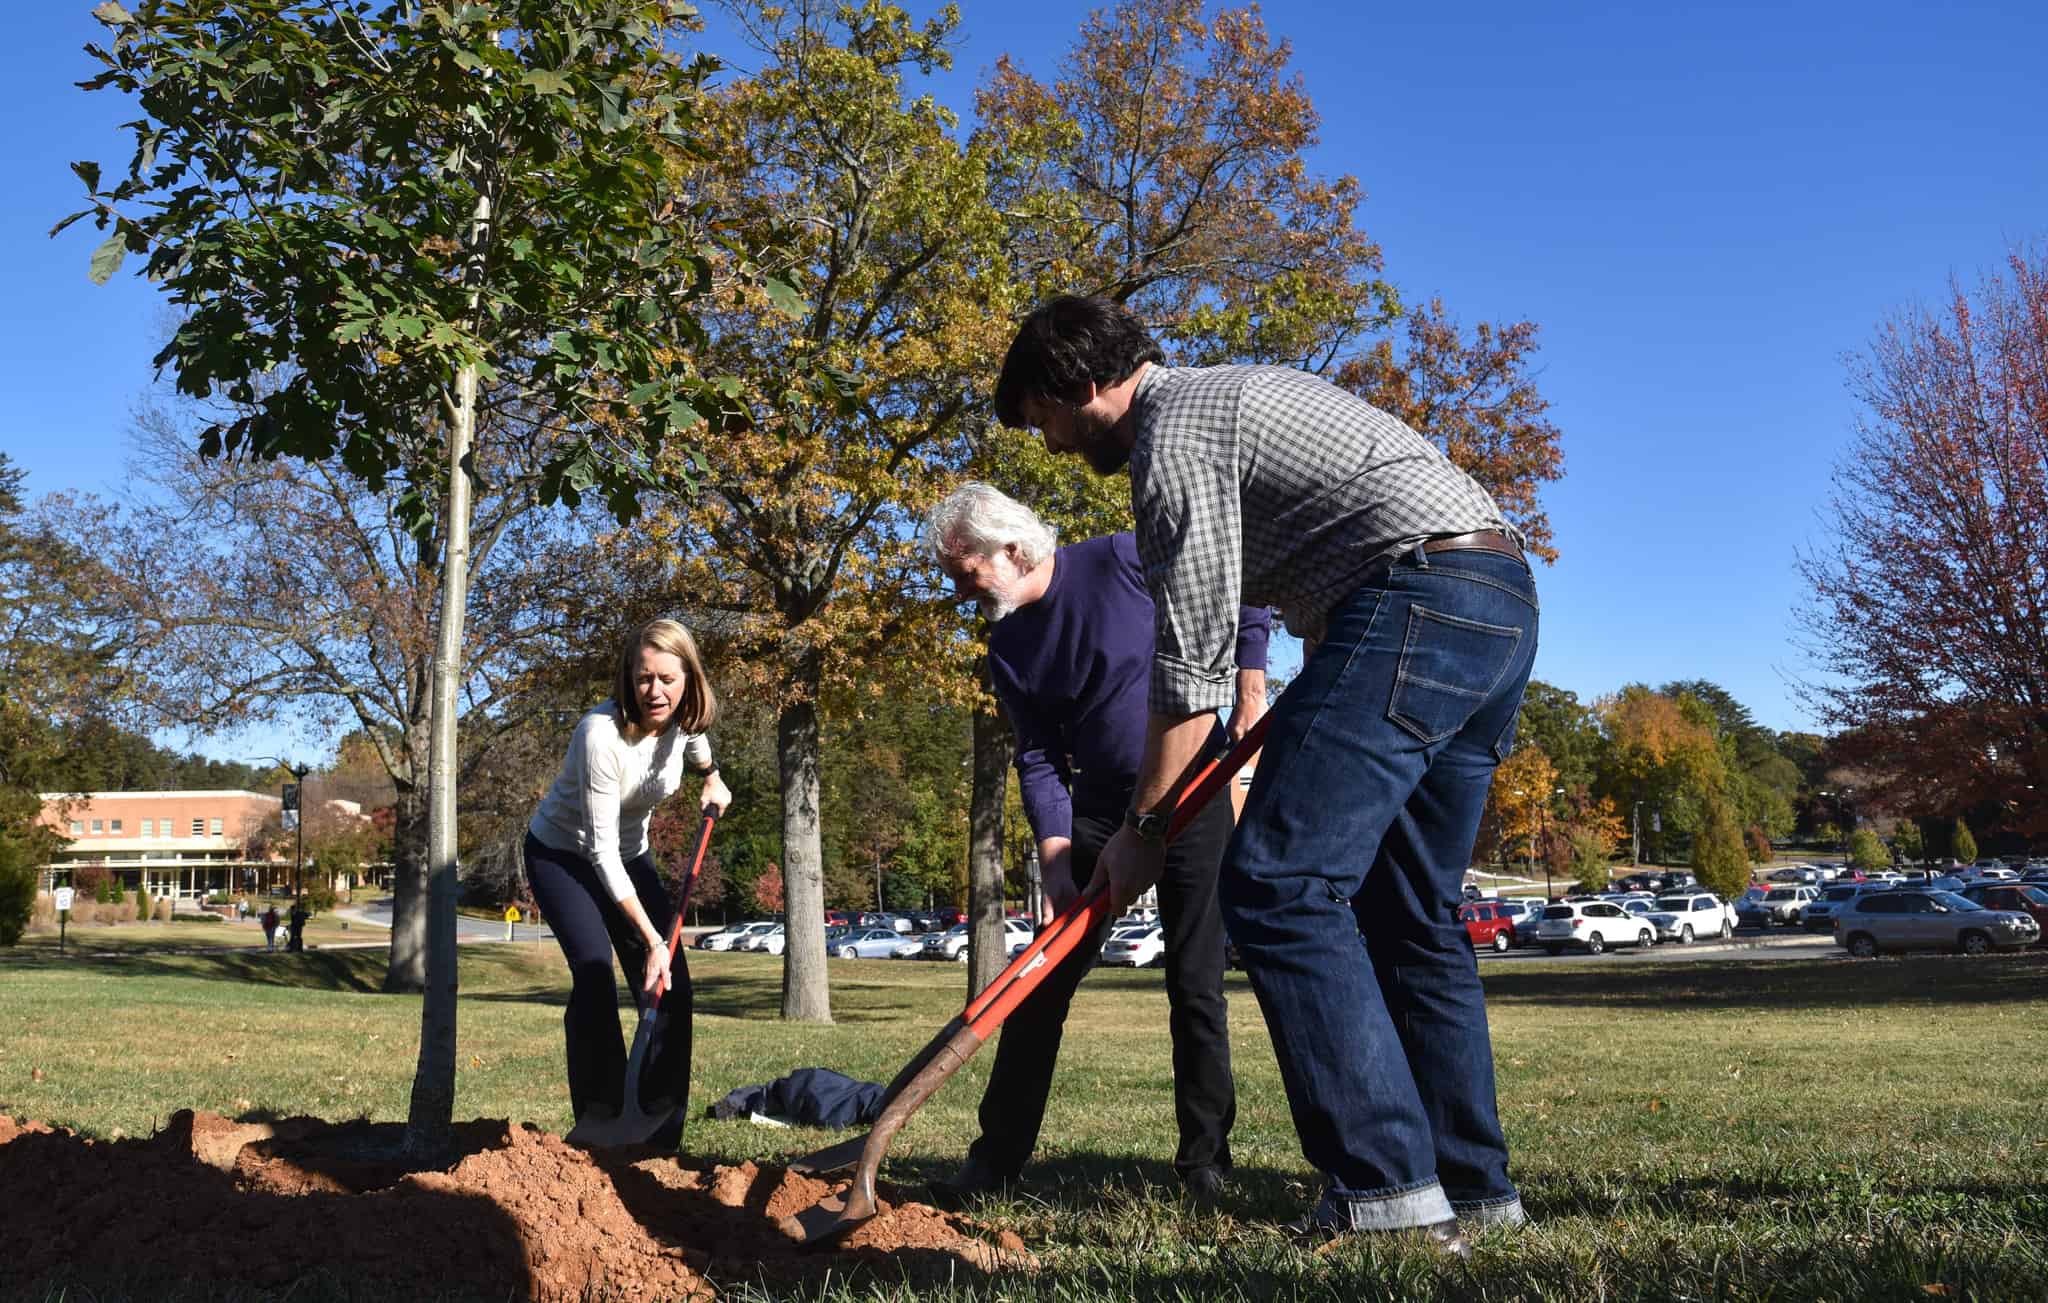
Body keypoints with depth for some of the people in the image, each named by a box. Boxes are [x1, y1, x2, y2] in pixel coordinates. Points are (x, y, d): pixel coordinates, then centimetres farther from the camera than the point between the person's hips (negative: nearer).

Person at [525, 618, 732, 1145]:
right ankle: (599, 1125, -17)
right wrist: (650, 939, -30)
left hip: (628, 855, 6)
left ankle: (664, 1135, 3)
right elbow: (601, 851, -30)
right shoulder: (602, 733, -34)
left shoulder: (683, 716, -16)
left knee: (671, 986, -5)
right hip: (563, 853, -6)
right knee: (594, 975, -25)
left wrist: (711, 779, 11)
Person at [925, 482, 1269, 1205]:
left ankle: (1204, 1161, 12)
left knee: (1196, 987, -2)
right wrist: (1055, 854, -13)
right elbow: (1038, 759, 0)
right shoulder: (1007, 651, 2)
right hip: (1097, 809, 4)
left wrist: (1249, 693, -11)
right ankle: (998, 1153, 12)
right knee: (1042, 982, 1)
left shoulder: (1121, 561, -13)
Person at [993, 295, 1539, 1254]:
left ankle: (1386, 1190, -15)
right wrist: (1306, 720, 26)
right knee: (1409, 913, 13)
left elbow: (1192, 660, -7)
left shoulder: (1172, 433, -4)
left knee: (1278, 887, -12)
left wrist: (1142, 825, 1)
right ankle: (1472, 1187, 16)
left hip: (1417, 598, -10)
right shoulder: (1234, 390, 26)